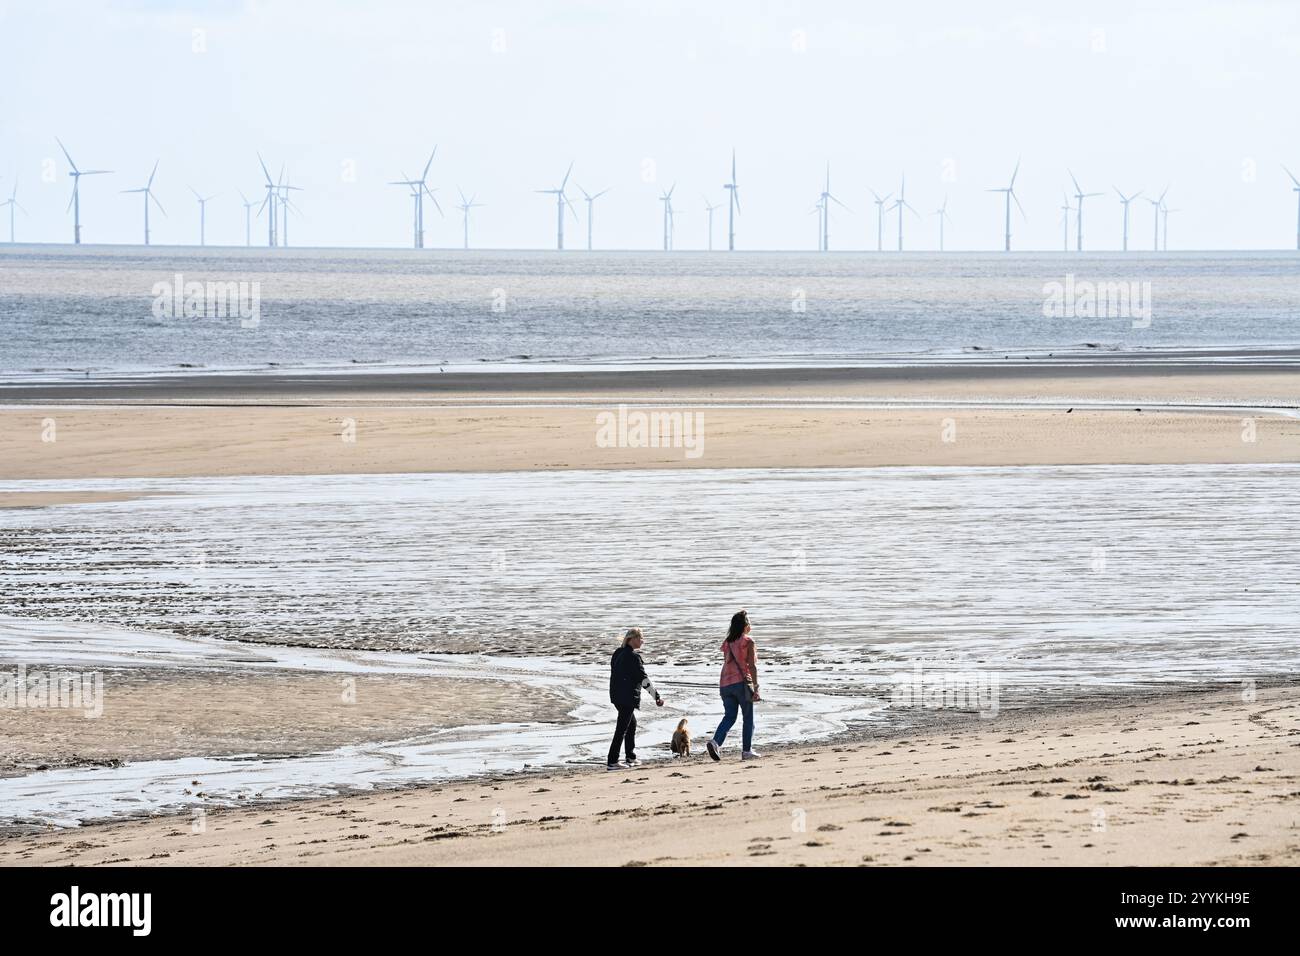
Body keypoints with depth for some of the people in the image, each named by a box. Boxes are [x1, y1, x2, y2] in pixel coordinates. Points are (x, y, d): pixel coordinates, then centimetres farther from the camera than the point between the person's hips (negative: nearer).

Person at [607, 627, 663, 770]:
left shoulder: (618, 653, 9)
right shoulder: (633, 657, -16)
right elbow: (643, 678, -17)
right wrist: (657, 696, -12)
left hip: (616, 695, 9)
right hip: (628, 697, -9)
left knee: (632, 723, 23)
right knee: (622, 729, -5)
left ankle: (631, 758, 28)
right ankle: (612, 762, -6)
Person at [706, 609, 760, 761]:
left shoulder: (727, 642, 13)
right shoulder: (748, 641, -4)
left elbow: (726, 664, 14)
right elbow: (752, 665, -9)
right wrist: (755, 687, -8)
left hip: (725, 684, 5)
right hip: (742, 682, -5)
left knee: (729, 716, 7)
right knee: (748, 718, 8)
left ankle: (715, 741, -16)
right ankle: (747, 751, 8)